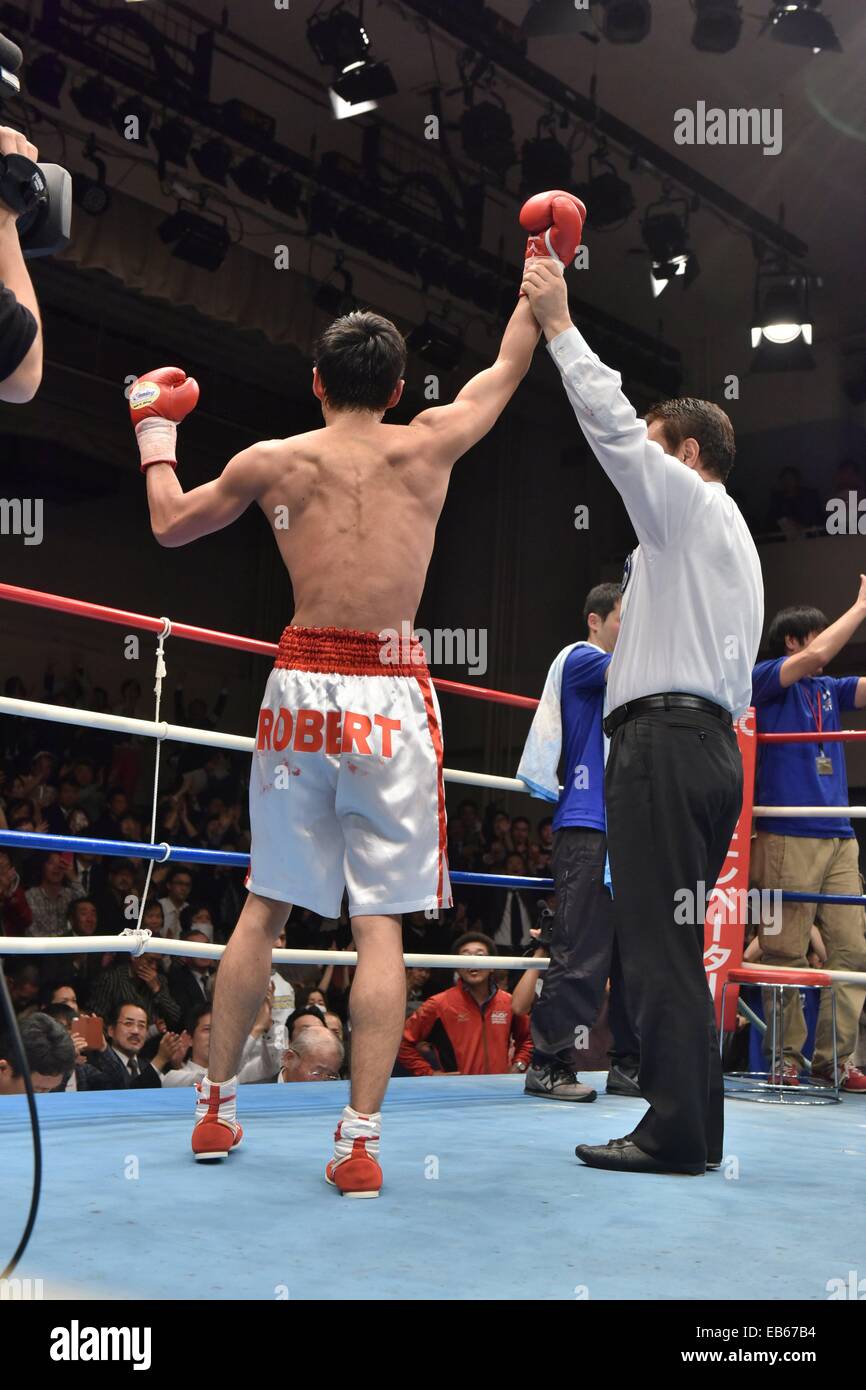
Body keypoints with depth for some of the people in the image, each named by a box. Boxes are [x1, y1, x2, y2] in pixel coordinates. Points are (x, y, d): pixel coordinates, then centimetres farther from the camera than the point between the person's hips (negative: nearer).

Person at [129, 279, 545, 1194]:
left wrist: (155, 432, 38)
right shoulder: (428, 446, 5)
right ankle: (359, 1140, 0)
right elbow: (509, 367, 22)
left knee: (265, 904, 15)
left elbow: (170, 524, 22)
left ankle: (214, 1107, 25)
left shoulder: (272, 462, 7)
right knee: (379, 923, 2)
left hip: (300, 690, 2)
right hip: (387, 696, -2)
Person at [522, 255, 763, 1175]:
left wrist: (559, 325, 3)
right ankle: (695, 1129, 11)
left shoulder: (692, 505, 3)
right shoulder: (728, 534, 29)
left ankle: (673, 1133, -11)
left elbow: (612, 425, -6)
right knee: (674, 943, 9)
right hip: (708, 743, 10)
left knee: (659, 942, -12)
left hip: (665, 738, -10)